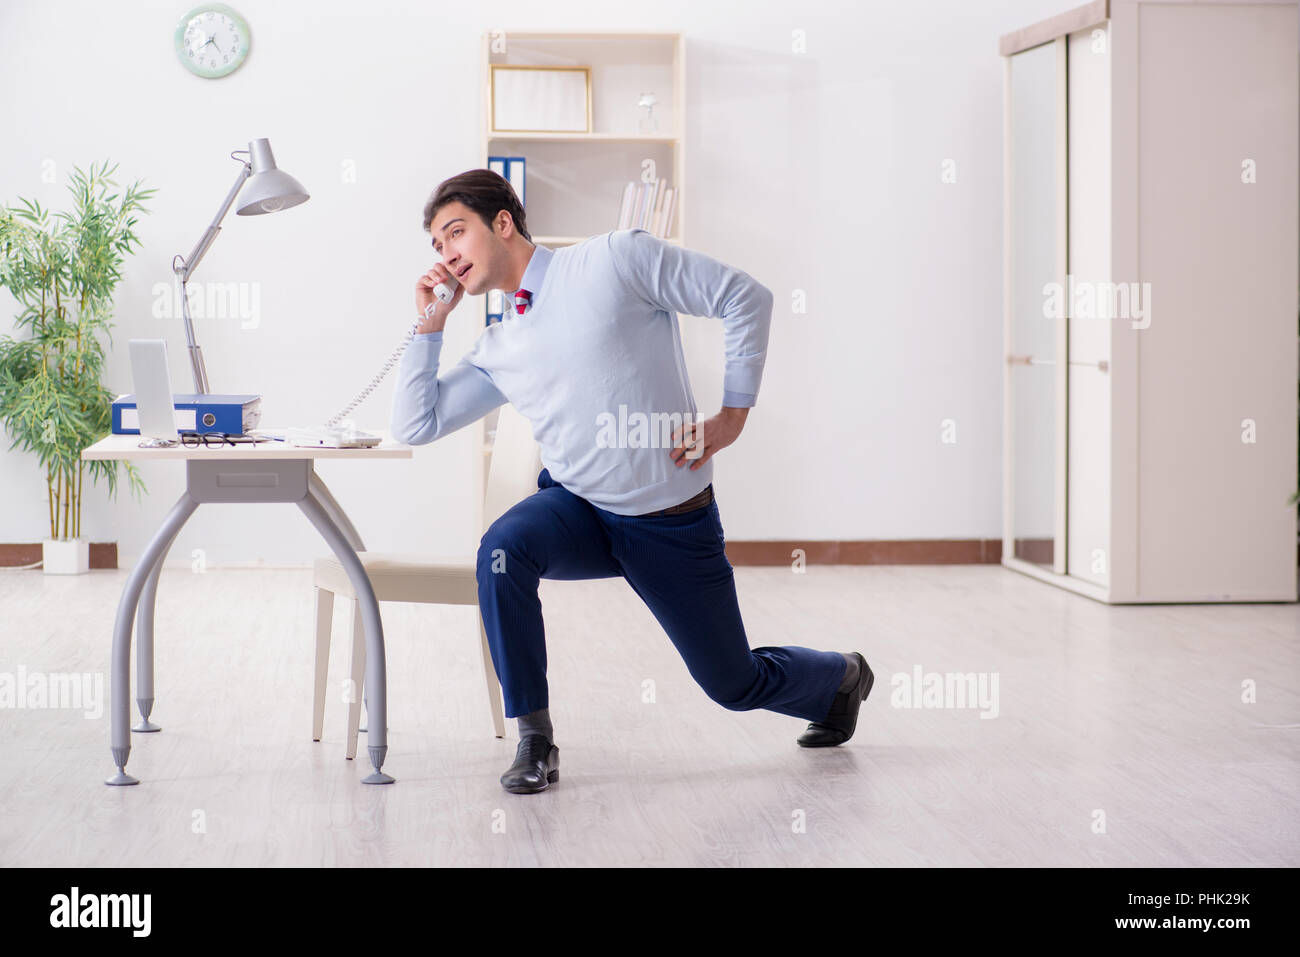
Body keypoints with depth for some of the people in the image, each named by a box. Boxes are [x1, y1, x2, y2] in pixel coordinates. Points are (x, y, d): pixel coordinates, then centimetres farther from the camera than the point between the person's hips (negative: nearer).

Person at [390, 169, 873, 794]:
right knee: (501, 551, -30)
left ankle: (841, 678, 42)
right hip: (577, 509, 4)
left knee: (736, 685, 7)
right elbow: (415, 426, 6)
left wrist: (732, 415, -11)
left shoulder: (614, 259, -10)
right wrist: (429, 326, 0)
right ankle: (534, 739, -17)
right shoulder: (496, 351, 6)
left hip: (673, 524, -4)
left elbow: (746, 298, -9)